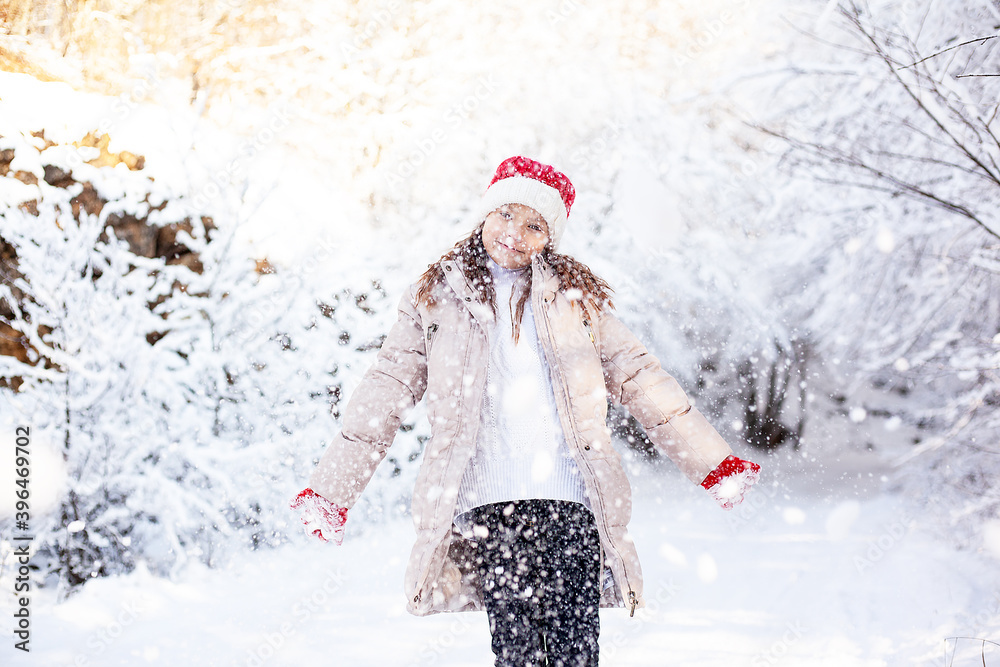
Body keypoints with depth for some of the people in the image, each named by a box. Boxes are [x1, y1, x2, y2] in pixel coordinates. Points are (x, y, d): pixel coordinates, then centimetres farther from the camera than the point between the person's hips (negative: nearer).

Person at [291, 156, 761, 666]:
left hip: (572, 498, 1)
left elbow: (639, 380, 16)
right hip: (489, 504, -1)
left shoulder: (576, 297, 16)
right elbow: (384, 395, 11)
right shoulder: (436, 299, 12)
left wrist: (713, 463, 14)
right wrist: (331, 490, 6)